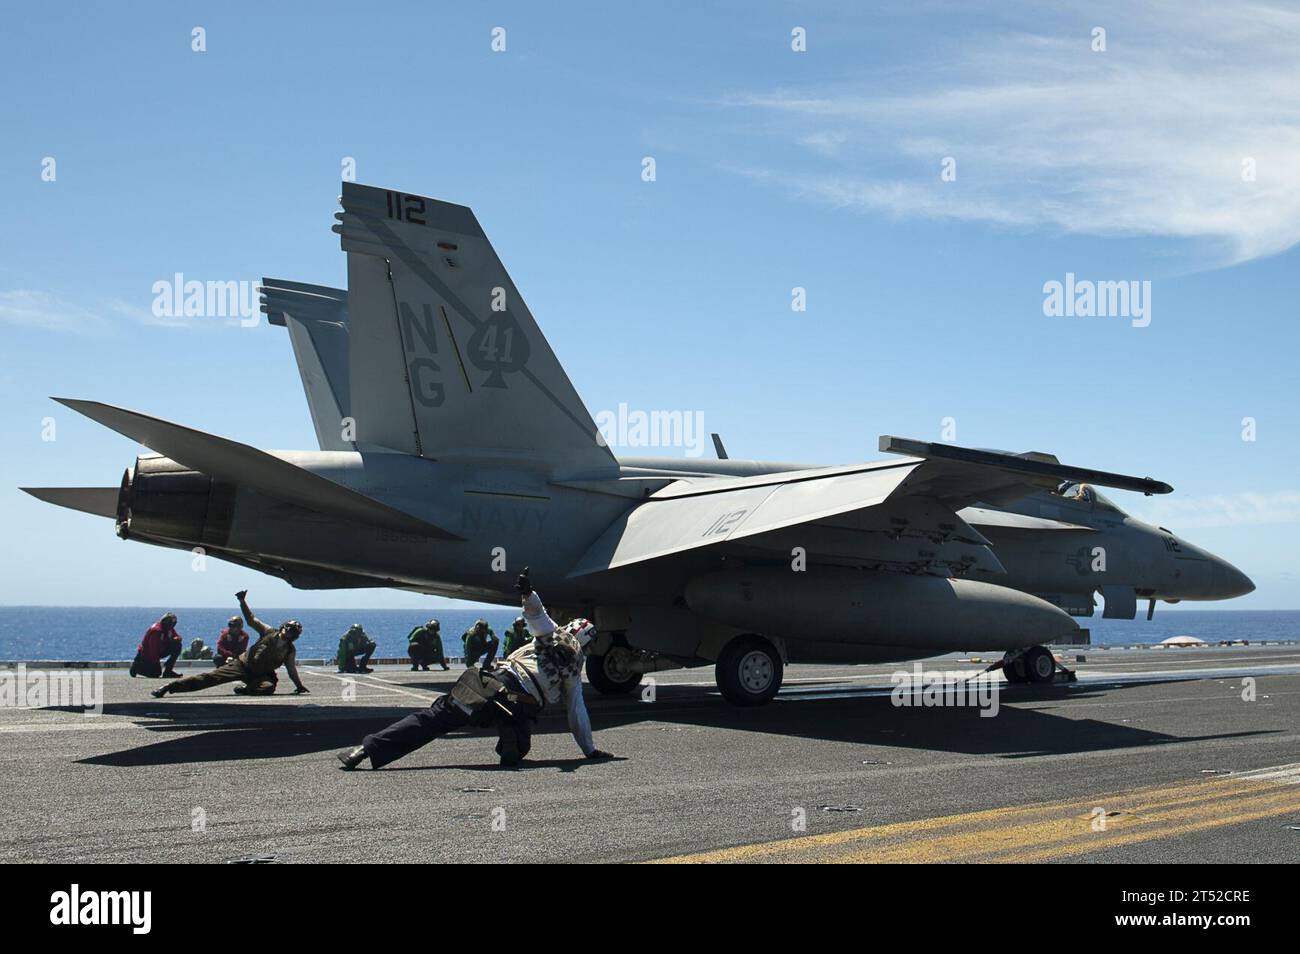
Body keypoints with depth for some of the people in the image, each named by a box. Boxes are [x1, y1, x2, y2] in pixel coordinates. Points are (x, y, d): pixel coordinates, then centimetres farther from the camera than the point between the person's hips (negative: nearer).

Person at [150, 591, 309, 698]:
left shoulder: (290, 651, 1)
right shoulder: (269, 632, 3)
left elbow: (292, 671, 8)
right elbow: (251, 620, 5)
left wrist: (300, 687, 1)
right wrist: (243, 602, -6)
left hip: (262, 674, 0)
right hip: (243, 664, 0)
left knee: (269, 687, -37)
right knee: (211, 677, -16)